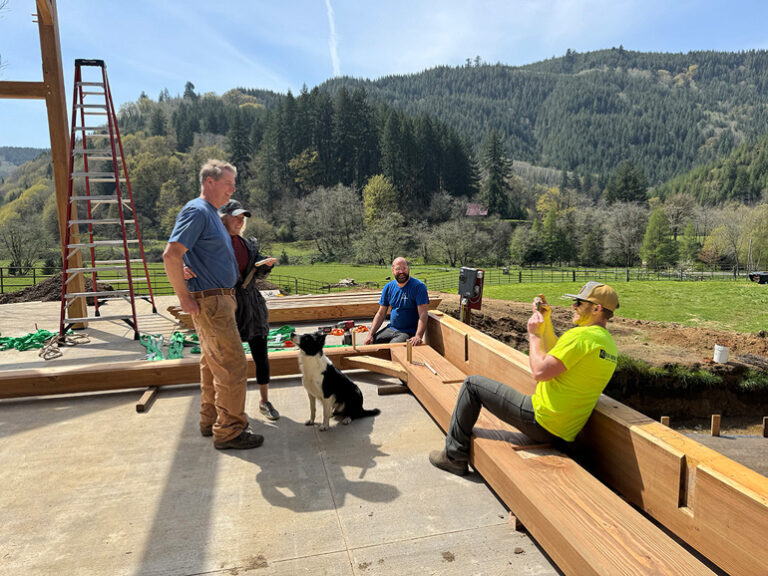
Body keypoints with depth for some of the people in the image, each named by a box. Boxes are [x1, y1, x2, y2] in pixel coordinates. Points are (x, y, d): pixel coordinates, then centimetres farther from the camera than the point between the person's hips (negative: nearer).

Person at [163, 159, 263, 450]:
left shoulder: (211, 214, 17)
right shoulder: (196, 211, -14)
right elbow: (171, 255, -24)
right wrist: (184, 297, -19)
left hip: (220, 299, 10)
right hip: (210, 301, -10)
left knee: (213, 363, 16)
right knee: (232, 365, -8)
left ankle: (211, 421, 28)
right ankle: (229, 431, 2)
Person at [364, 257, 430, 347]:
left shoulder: (418, 286, -11)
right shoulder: (388, 287, 7)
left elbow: (423, 314, -18)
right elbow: (381, 314, 9)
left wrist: (418, 336, -33)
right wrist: (370, 335, -4)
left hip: (409, 332, -5)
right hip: (391, 328, 6)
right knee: (368, 344, -9)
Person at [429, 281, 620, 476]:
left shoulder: (581, 335, -18)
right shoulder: (609, 343, 13)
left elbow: (540, 371, -22)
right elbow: (556, 355, 23)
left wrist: (533, 334, -8)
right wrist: (546, 321, 15)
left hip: (541, 420, -10)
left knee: (472, 384, 1)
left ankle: (454, 456, 8)